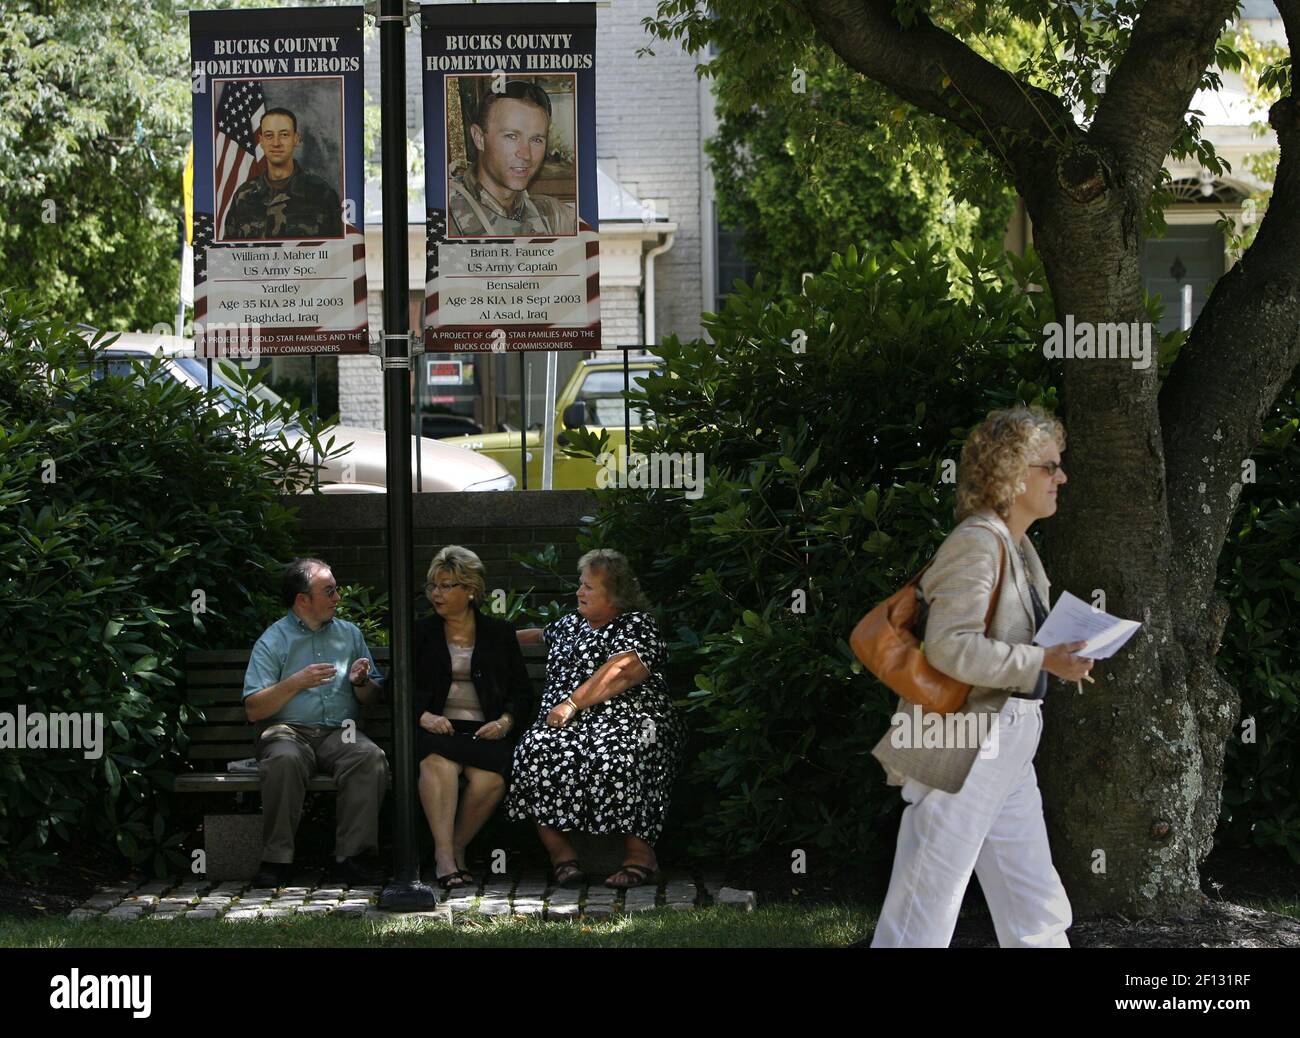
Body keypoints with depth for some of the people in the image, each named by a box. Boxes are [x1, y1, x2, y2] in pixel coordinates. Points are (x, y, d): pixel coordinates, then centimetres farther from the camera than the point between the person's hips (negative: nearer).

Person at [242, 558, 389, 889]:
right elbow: (254, 710, -4)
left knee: (371, 757, -31)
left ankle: (353, 856, -29)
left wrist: (361, 682, -2)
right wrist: (297, 682, -14)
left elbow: (374, 698, 20)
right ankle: (276, 860, -28)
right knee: (285, 760, -38)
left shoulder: (350, 634, 18)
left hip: (339, 732, 3)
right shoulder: (273, 641, 5)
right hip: (288, 731, -3)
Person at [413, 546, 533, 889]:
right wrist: (424, 716, -10)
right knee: (439, 762, -37)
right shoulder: (421, 633, 18)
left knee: (490, 778, -34)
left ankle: (456, 848, -15)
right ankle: (445, 855, -39)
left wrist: (505, 721, -5)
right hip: (436, 728, 0)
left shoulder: (499, 633, 17)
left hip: (485, 730, 0)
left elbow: (522, 691, 15)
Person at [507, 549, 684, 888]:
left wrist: (572, 703, -15)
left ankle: (640, 851, -31)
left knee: (614, 755, -41)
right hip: (565, 723, 6)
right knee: (536, 749, -29)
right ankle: (559, 851, -29)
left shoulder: (636, 624, 6)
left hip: (626, 717, -6)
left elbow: (623, 672, -11)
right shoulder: (571, 623, 30)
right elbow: (543, 634, 54)